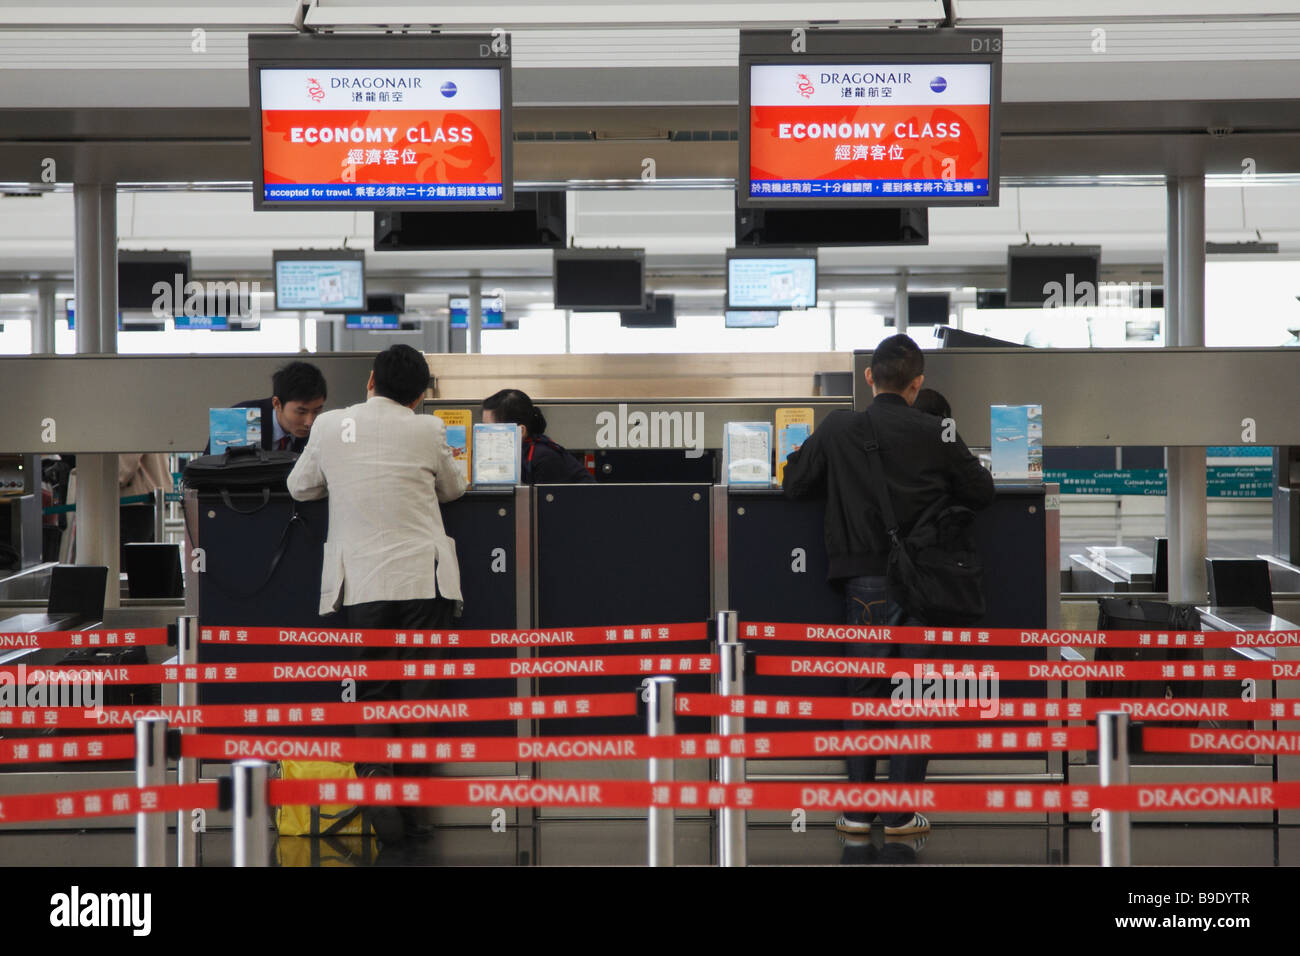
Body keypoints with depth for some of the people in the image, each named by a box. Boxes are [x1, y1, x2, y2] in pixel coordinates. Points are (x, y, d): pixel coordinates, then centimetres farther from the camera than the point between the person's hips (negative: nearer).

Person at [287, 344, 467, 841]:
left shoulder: (330, 426, 3)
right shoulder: (426, 430, -1)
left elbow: (300, 487, 17)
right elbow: (453, 489, 17)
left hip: (361, 583, 1)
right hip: (423, 579, -1)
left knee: (372, 694, 6)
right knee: (418, 696, 4)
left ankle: (379, 799, -3)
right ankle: (412, 805, 5)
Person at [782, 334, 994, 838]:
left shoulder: (839, 428, -4)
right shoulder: (936, 433, -3)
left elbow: (794, 485, 6)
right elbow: (981, 492, 6)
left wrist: (800, 454, 26)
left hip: (867, 579, 1)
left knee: (866, 691, 11)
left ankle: (858, 810, 13)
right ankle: (901, 812, 9)